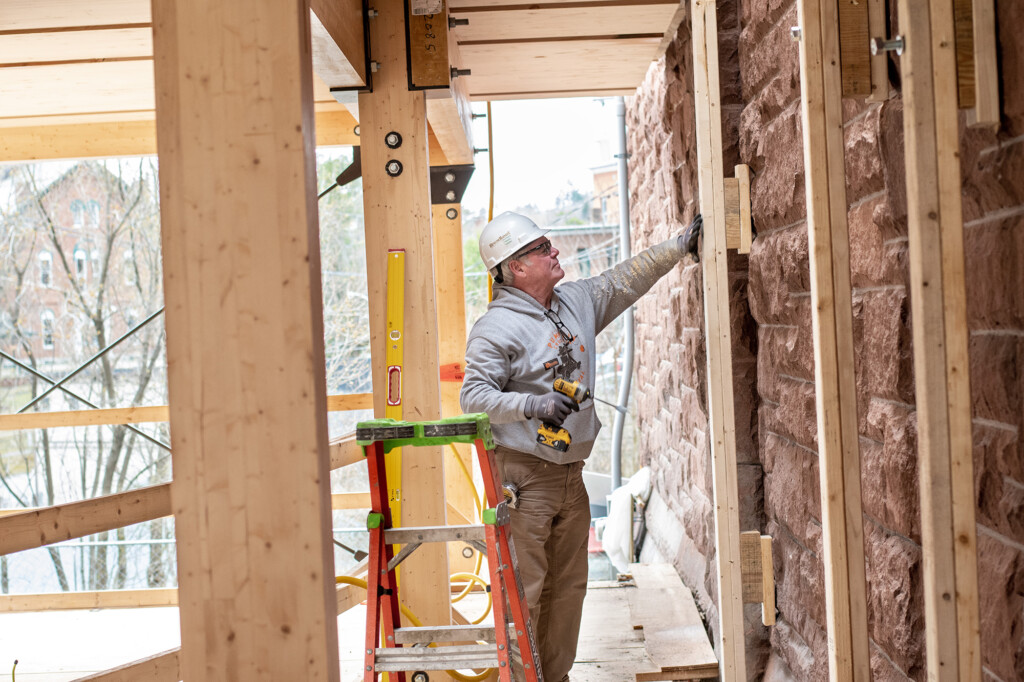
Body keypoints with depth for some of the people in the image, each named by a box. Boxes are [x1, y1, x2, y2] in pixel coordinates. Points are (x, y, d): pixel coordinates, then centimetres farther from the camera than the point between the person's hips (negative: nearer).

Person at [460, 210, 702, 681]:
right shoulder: (496, 327, -12)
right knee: (525, 590, -6)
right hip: (525, 478, -8)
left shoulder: (578, 300, 11)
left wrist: (681, 245, 18)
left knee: (569, 586, 14)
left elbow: (627, 279, 21)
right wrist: (533, 404, -30)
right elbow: (473, 395, -18)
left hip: (572, 475, 8)